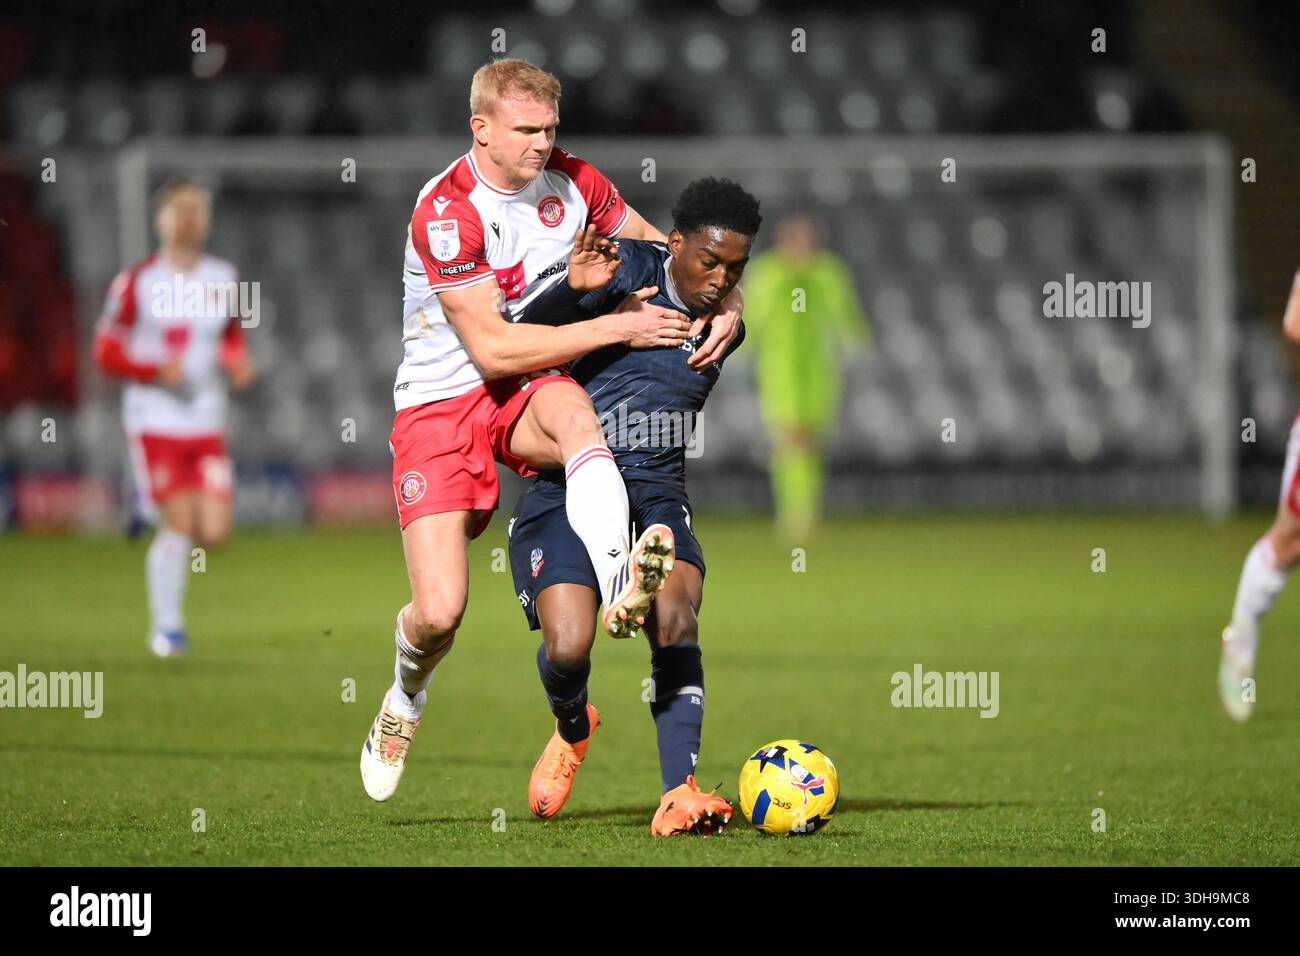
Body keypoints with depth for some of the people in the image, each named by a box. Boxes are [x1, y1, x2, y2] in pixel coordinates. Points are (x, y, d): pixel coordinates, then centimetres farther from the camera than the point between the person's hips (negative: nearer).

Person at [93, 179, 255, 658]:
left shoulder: (222, 278, 6)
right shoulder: (137, 281, -5)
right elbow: (106, 349, -2)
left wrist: (237, 362, -1)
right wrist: (156, 370, -17)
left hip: (207, 424, 4)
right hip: (155, 420, -4)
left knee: (213, 533, -5)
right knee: (179, 525, -10)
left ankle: (158, 517, 29)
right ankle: (166, 626, 9)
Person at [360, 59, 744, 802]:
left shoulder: (572, 181, -1)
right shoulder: (446, 211, -20)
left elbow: (659, 248, 15)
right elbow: (493, 349, -23)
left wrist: (726, 307, -4)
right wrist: (617, 327, -24)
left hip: (531, 389, 3)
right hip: (441, 402, -3)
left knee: (570, 406, -37)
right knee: (440, 612, -14)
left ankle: (619, 590, -55)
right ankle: (405, 699, 22)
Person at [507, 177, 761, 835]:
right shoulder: (630, 271, -8)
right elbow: (530, 328, -18)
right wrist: (574, 288, -34)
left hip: (657, 494, 4)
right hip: (567, 491, -4)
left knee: (676, 620, -23)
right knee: (569, 647, -21)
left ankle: (678, 796, -29)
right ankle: (572, 729, 17)